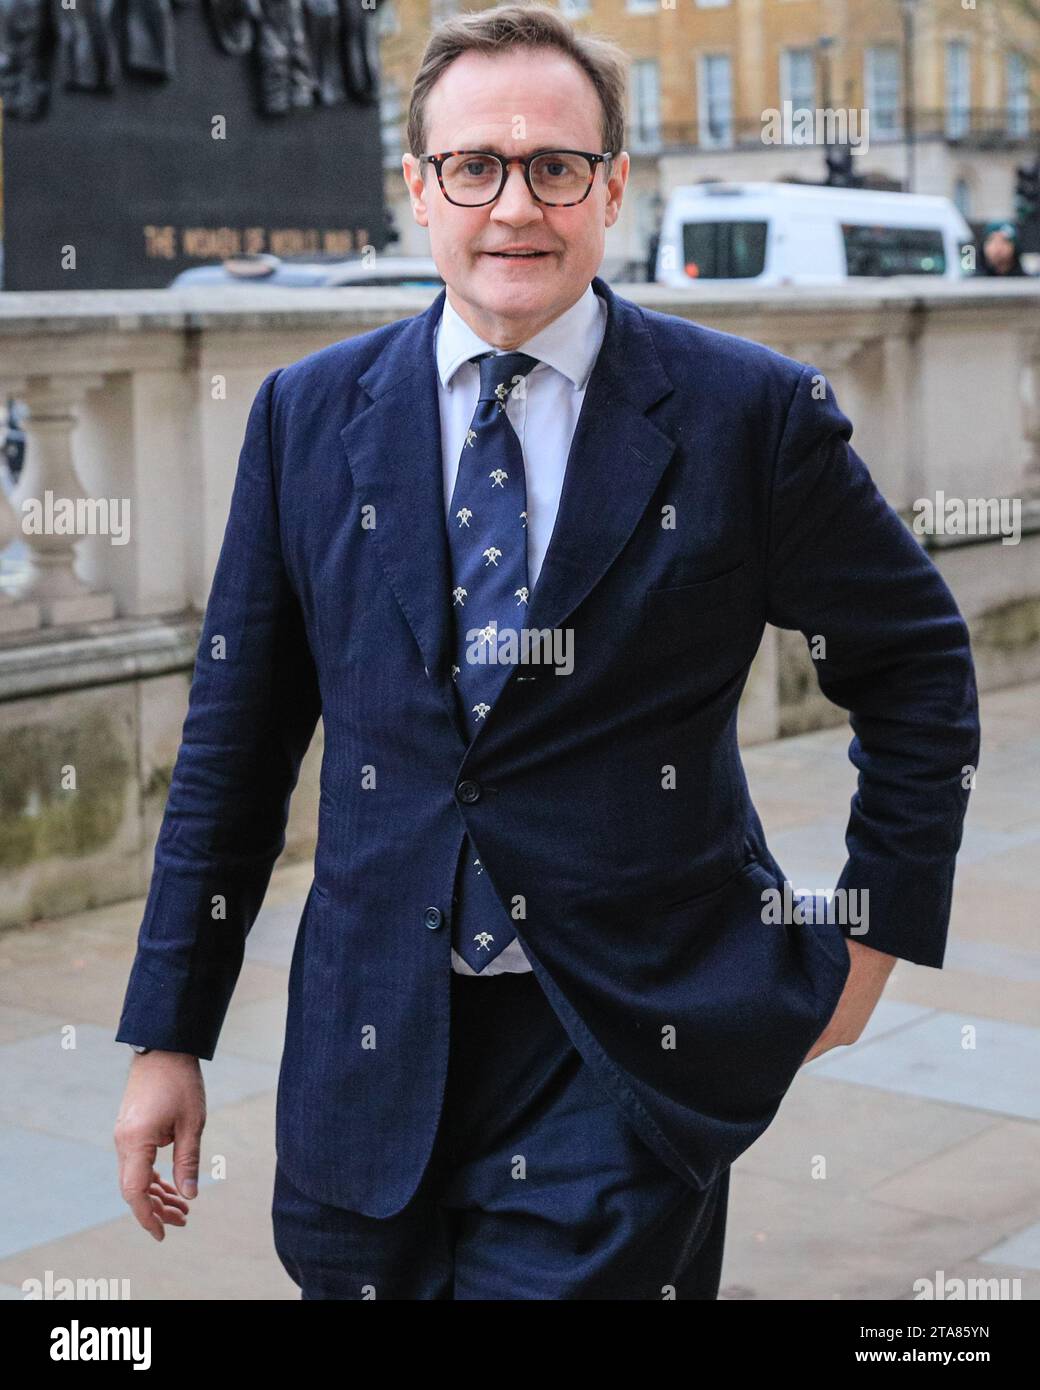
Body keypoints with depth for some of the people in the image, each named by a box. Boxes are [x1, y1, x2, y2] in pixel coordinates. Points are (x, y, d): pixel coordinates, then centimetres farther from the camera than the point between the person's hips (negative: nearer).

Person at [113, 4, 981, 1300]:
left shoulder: (751, 413, -5)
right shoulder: (307, 415, 2)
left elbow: (917, 663, 7)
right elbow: (236, 740, 6)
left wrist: (877, 928, 3)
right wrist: (169, 1036, 6)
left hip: (630, 1058, -2)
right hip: (373, 1045, 3)